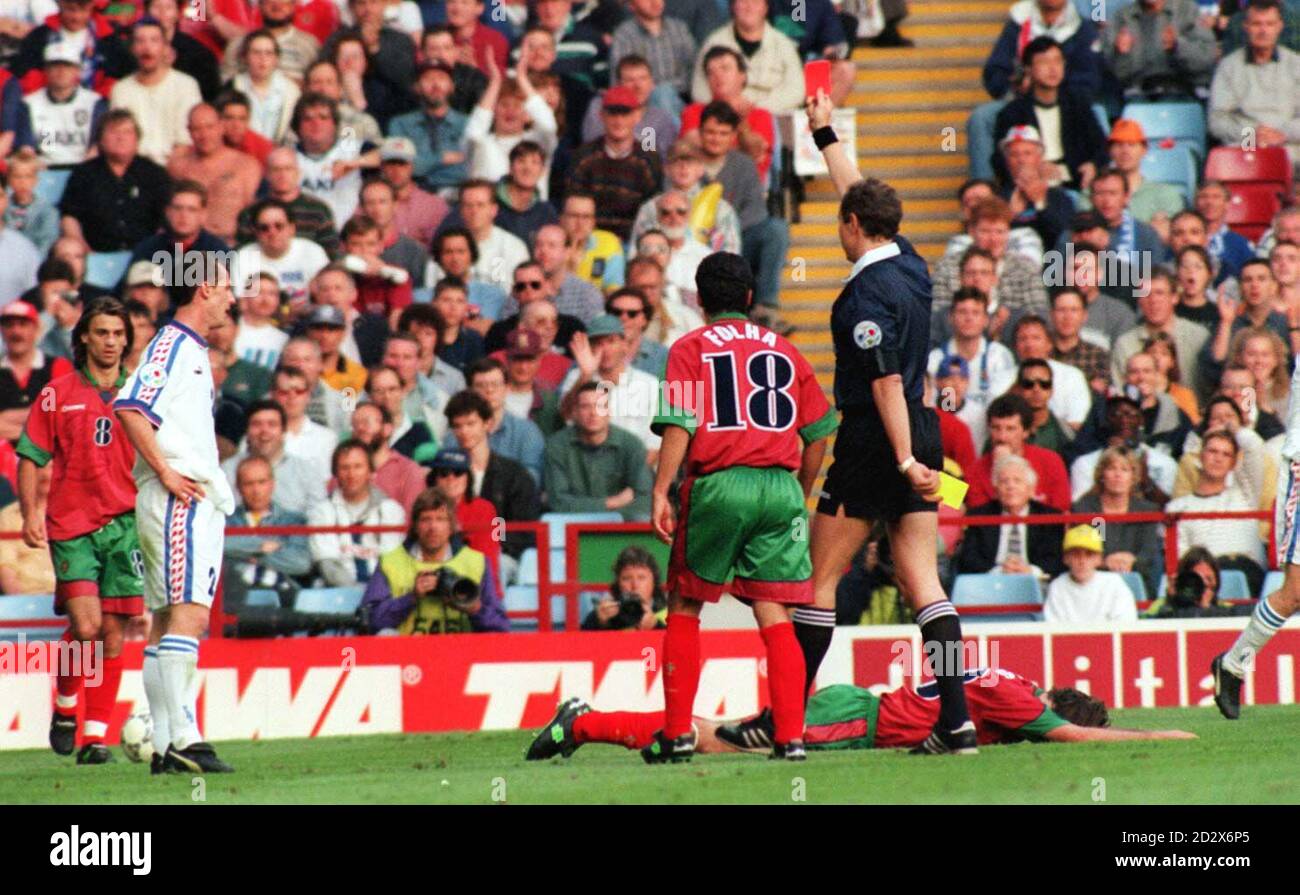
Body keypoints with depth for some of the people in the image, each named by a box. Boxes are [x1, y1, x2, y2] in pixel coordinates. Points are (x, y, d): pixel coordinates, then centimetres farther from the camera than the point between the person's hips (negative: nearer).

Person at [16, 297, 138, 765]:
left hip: (125, 524, 2)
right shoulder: (58, 394, 4)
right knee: (85, 626, -14)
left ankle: (96, 736, 5)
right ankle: (64, 708, 12)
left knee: (112, 633, -1)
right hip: (71, 528, -2)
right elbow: (31, 458, 6)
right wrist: (30, 513, -6)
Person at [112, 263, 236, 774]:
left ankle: (161, 746, 9)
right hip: (180, 502, -10)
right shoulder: (172, 344, -9)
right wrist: (166, 472, -21)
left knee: (169, 622, 8)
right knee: (189, 614, -16)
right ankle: (182, 738, -23)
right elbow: (129, 407, -22)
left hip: (198, 501, 10)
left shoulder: (191, 350, 22)